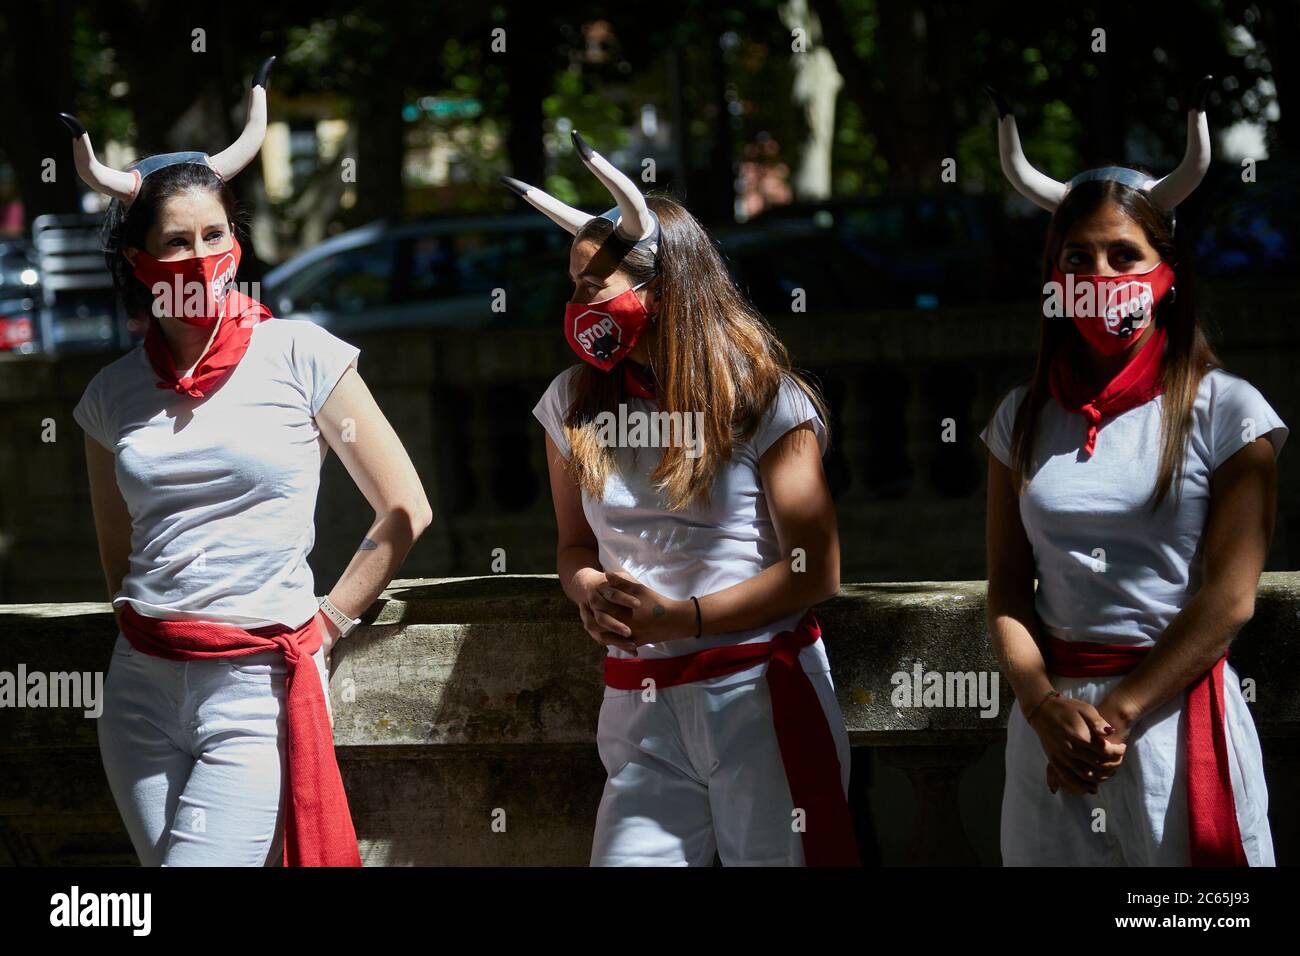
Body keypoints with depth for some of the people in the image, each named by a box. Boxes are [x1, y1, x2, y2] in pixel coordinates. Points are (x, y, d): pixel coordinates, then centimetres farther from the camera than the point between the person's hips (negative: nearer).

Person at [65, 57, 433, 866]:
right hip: (142, 688, 4)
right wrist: (156, 629, 12)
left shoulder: (298, 357, -3)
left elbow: (406, 511, 2)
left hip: (261, 686, -4)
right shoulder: (113, 394, 8)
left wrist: (328, 621, 2)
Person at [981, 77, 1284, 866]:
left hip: (1177, 708, -3)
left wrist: (1118, 713, -13)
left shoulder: (1225, 411, -2)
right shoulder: (1023, 420, 10)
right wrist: (1046, 707, -12)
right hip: (1050, 718, 3)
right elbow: (1008, 590, 6)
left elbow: (1229, 597, -8)